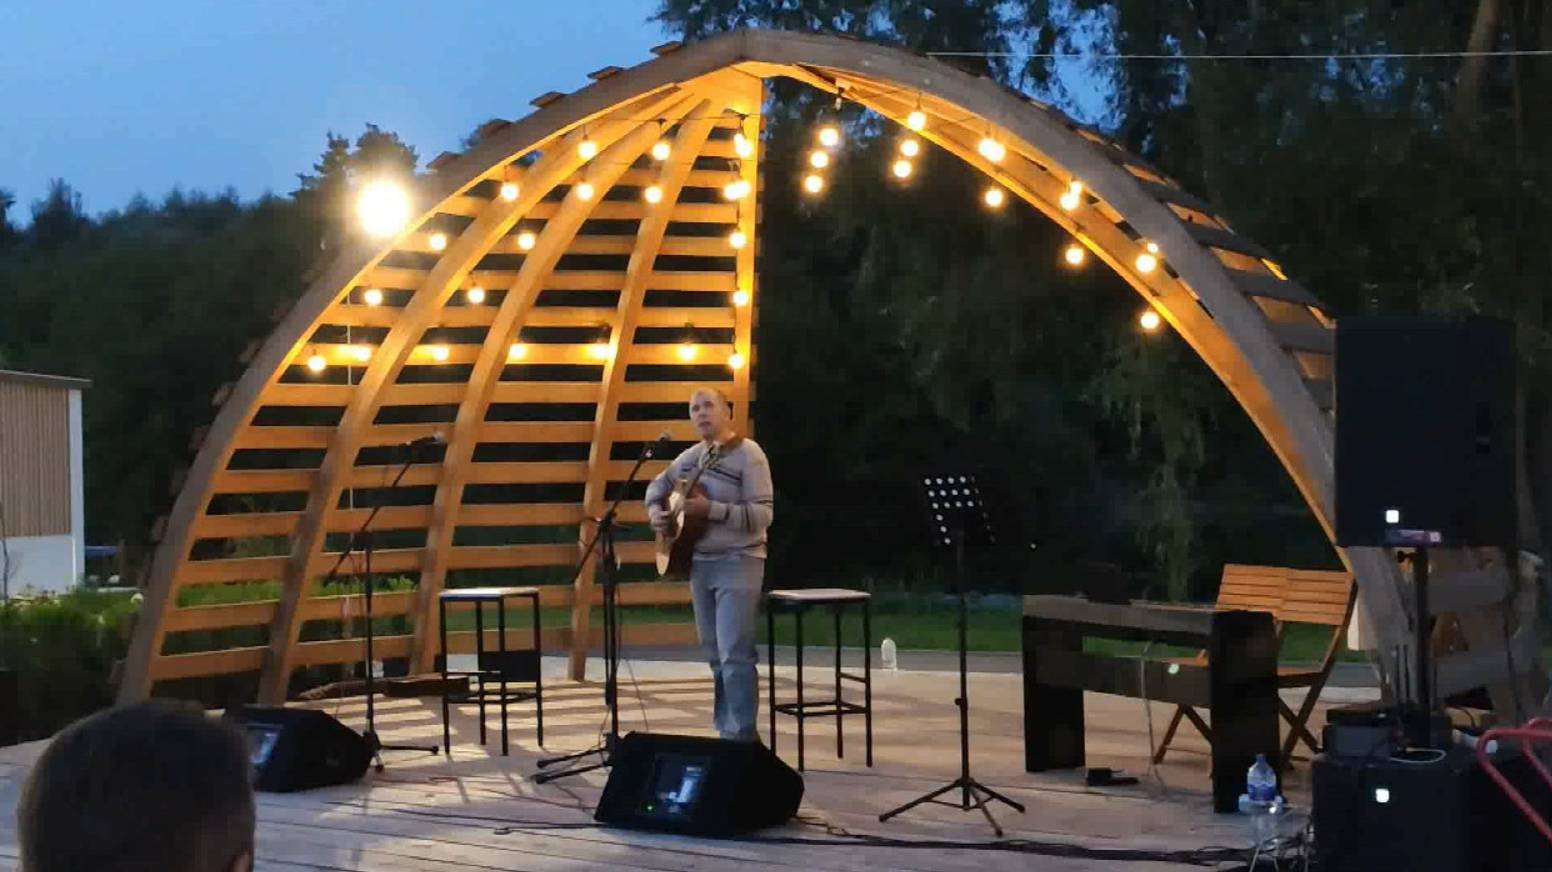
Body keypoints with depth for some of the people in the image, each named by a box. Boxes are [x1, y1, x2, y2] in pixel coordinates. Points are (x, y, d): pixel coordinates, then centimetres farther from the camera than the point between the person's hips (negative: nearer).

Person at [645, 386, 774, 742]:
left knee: (734, 654, -14)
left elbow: (763, 514, -19)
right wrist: (655, 512, 5)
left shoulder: (748, 453, -12)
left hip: (737, 563, -8)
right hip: (699, 563, 8)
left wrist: (711, 509, -28)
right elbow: (657, 486, 27)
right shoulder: (690, 456, 11)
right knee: (714, 654, 12)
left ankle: (742, 738, -11)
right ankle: (725, 731, 21)